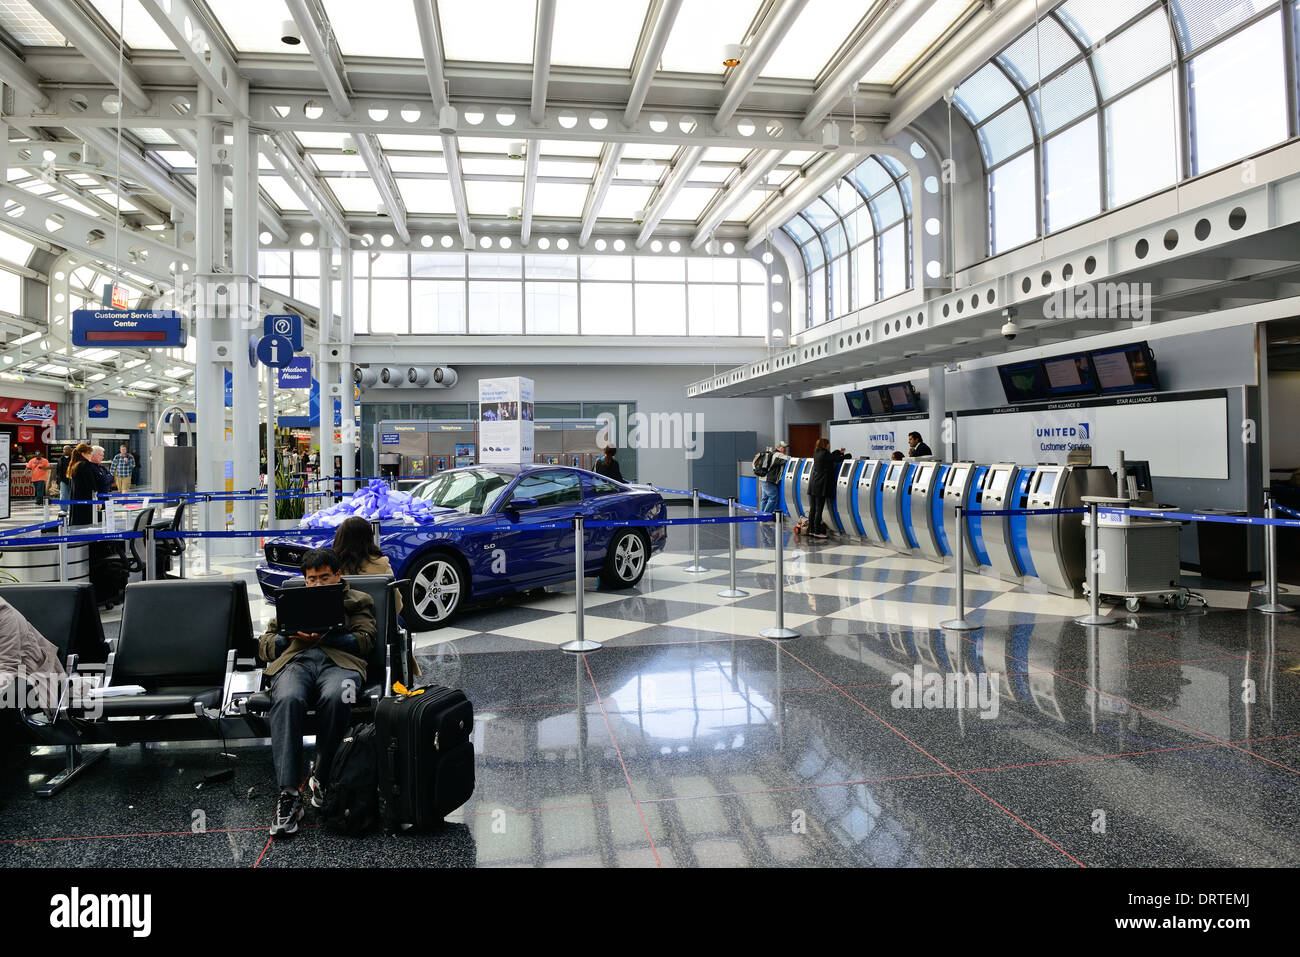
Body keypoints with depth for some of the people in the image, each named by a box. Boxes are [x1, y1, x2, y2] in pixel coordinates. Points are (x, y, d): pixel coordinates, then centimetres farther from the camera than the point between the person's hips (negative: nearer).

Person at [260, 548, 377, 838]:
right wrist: (288, 635, 5)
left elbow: (365, 641, 10)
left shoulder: (358, 601, 27)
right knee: (287, 699, -37)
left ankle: (322, 778, -24)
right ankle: (288, 795, -40)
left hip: (339, 661, -2)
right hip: (295, 660, 2)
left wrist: (325, 636, -3)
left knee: (335, 698, -40)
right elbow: (264, 647, 27)